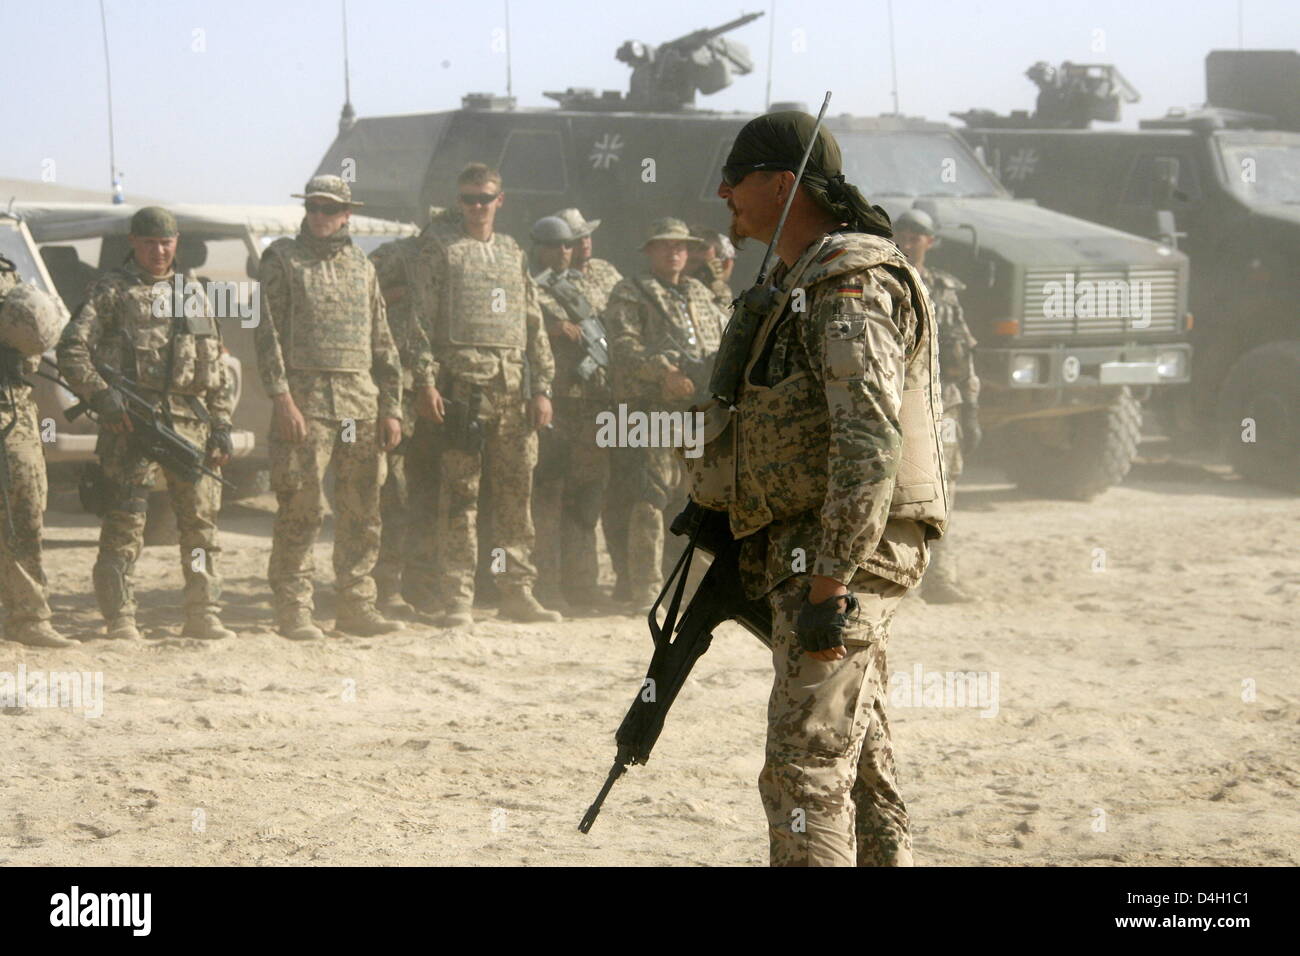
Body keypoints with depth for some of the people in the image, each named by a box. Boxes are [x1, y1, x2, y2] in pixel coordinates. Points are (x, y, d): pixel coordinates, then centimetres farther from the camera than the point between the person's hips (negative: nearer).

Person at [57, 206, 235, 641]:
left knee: (202, 519, 4)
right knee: (125, 525, -6)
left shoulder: (193, 294, 19)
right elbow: (71, 350, -5)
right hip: (132, 424, -5)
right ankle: (120, 621, -3)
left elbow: (217, 367, 21)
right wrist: (101, 395, -18)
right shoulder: (111, 291, 3)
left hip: (190, 424, 5)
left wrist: (221, 425, 13)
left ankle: (203, 616, 10)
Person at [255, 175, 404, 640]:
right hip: (306, 398, -5)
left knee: (362, 511, 6)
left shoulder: (362, 266, 17)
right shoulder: (283, 259, 4)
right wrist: (282, 399, -14)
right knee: (301, 509, -6)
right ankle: (293, 609, -1)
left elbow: (383, 343, 18)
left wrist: (391, 408, 11)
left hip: (362, 404, 5)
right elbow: (268, 333, -4)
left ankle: (356, 605, 13)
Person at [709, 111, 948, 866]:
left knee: (806, 770, -14)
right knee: (862, 766, 13)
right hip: (819, 553, 11)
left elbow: (872, 439, -25)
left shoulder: (850, 283, -15)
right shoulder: (801, 282, 19)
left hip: (845, 551, -11)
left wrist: (829, 583, -28)